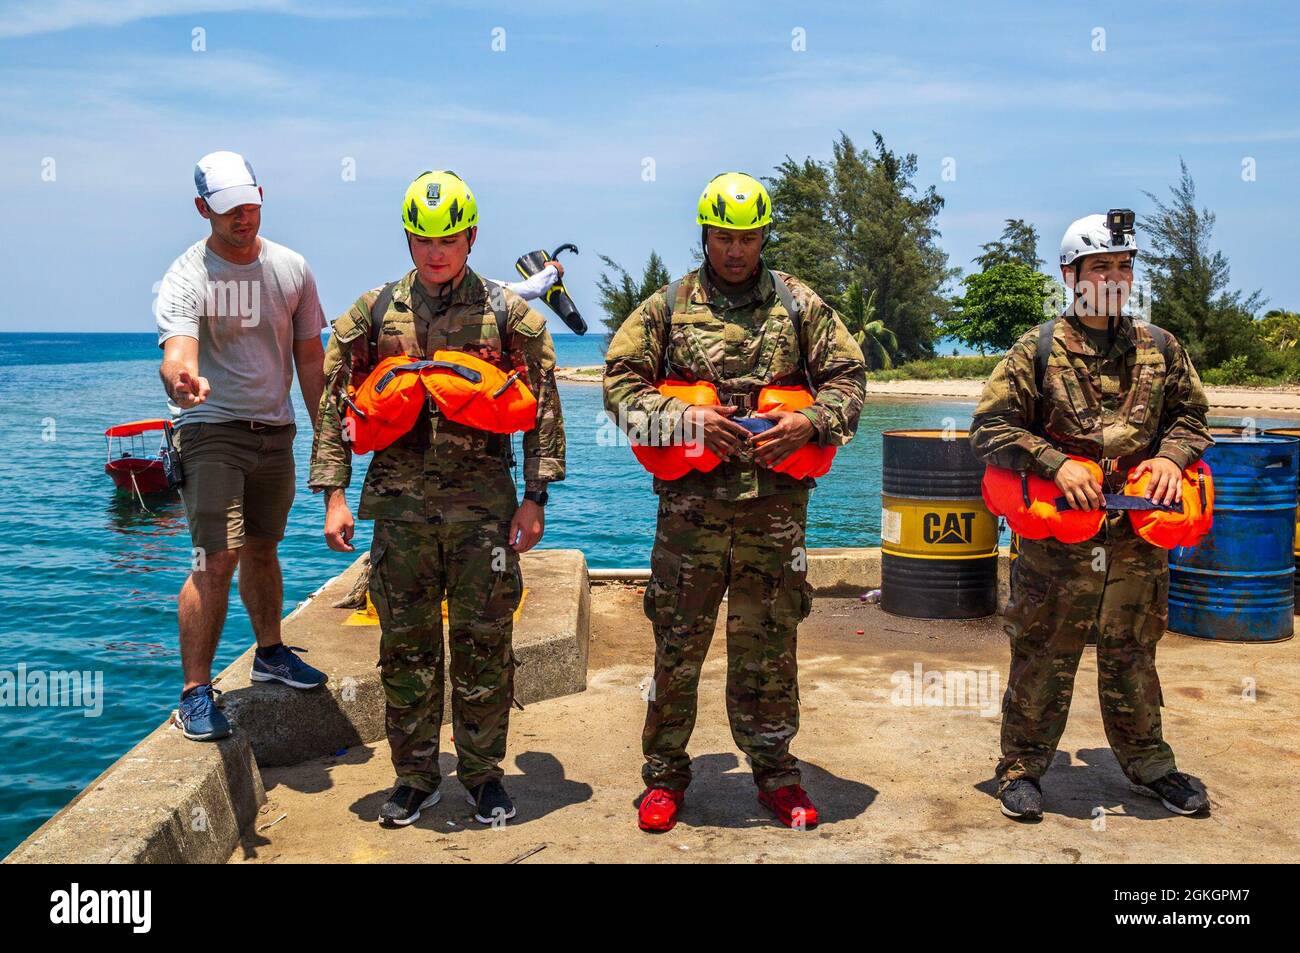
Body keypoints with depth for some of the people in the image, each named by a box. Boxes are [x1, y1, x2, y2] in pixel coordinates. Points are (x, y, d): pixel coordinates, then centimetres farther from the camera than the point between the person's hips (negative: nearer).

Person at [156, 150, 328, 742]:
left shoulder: (291, 269, 4)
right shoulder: (185, 278, -12)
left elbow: (309, 355, 10)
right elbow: (177, 353, -28)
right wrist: (181, 378, -53)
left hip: (275, 429, 5)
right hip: (211, 429, -5)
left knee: (262, 548, 18)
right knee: (218, 560, -13)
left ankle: (270, 653, 37)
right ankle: (195, 692, -3)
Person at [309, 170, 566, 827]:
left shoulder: (508, 315, 3)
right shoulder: (373, 313, 7)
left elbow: (543, 408, 2)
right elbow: (336, 405, 7)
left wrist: (535, 498, -3)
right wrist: (334, 495, 0)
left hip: (483, 505, -1)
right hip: (400, 506, 1)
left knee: (483, 644, 5)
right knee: (405, 645, 7)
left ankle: (483, 774, 20)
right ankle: (415, 777, 22)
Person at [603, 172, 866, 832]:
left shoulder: (798, 304, 9)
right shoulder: (667, 307, 7)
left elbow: (848, 377, 11)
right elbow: (620, 381, 5)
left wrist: (809, 423, -8)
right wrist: (680, 416, -11)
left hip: (775, 503, 1)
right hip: (691, 504, -1)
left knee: (769, 646, 9)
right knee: (677, 643, 5)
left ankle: (774, 772, 24)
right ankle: (665, 775, 20)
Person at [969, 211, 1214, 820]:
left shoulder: (1160, 348, 9)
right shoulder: (1038, 350, -2)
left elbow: (1192, 415, 20)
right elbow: (990, 428, -4)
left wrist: (1171, 455, -1)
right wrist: (1056, 465, -15)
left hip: (1138, 531, 3)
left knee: (1132, 653, 16)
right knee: (1043, 654, 4)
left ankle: (1147, 763, 32)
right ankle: (1022, 765, 18)